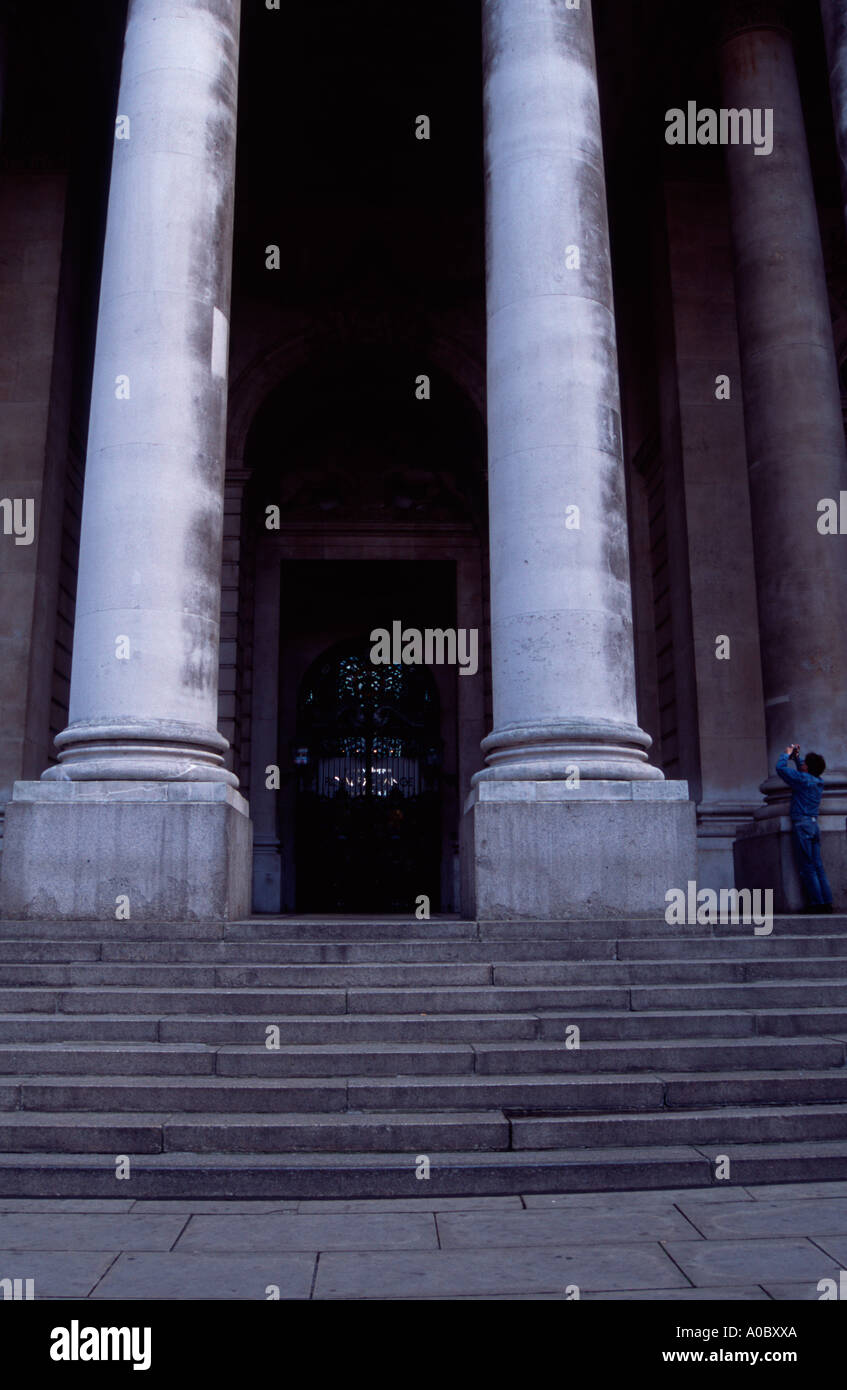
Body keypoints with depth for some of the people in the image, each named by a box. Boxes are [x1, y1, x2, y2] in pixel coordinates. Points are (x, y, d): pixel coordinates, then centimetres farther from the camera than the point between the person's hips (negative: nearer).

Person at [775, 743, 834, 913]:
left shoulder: (803, 779, -10)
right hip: (814, 824, 8)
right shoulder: (818, 782, 12)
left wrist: (786, 754, 9)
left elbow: (780, 767, -7)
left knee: (807, 867, -5)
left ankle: (817, 902, -7)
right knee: (818, 866, 7)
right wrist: (796, 757, 30)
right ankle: (827, 902, 5)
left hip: (802, 824, -8)